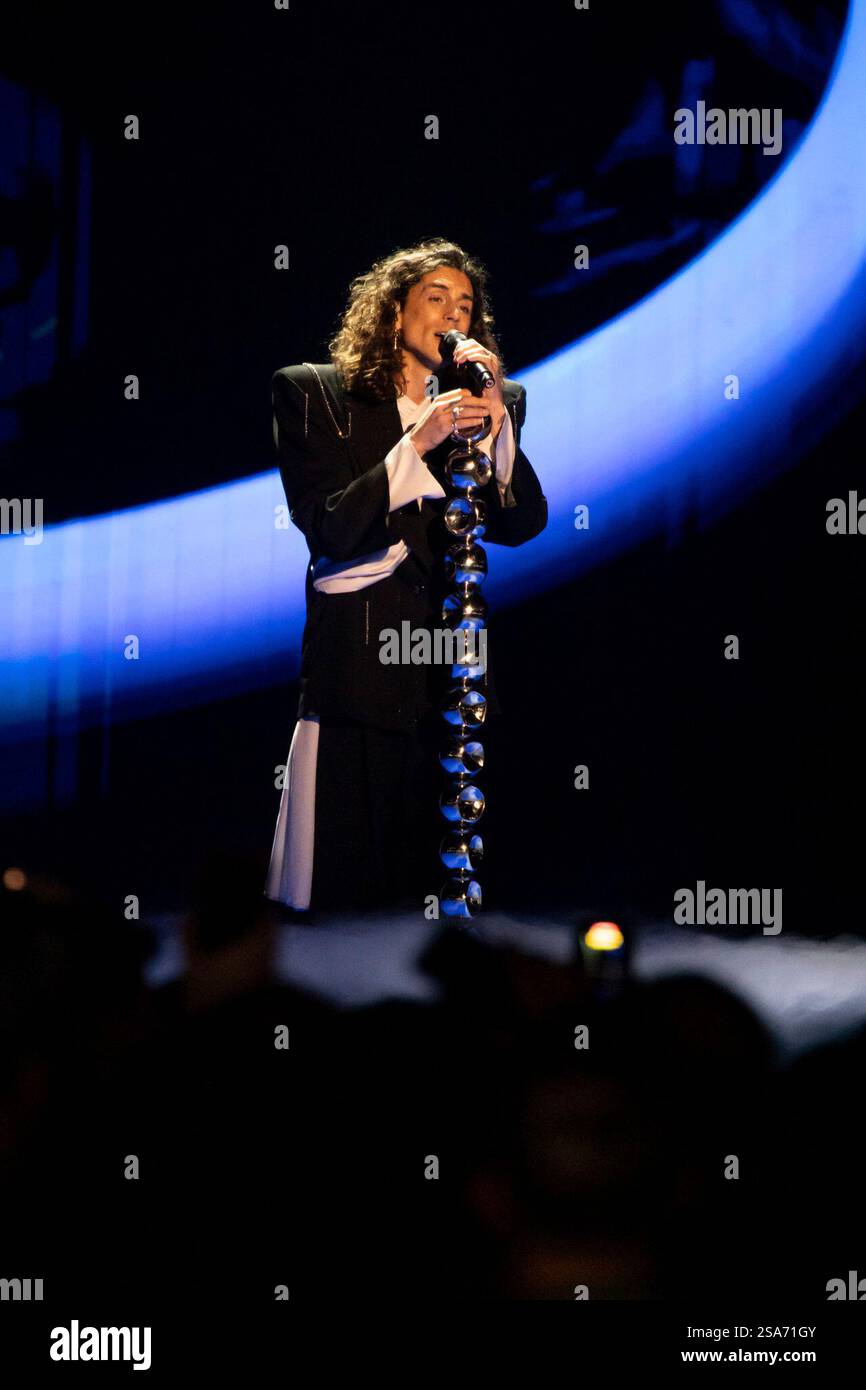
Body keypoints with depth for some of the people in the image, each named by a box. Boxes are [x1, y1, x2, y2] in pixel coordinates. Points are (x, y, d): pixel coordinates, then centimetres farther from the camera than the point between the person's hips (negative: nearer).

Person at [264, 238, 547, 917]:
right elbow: (326, 530, -7)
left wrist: (495, 418, -9)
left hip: (453, 670, 3)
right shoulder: (313, 394, 5)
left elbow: (523, 524, 1)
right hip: (357, 666, -3)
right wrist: (417, 443, -15)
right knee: (347, 883, -3)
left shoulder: (493, 404, 13)